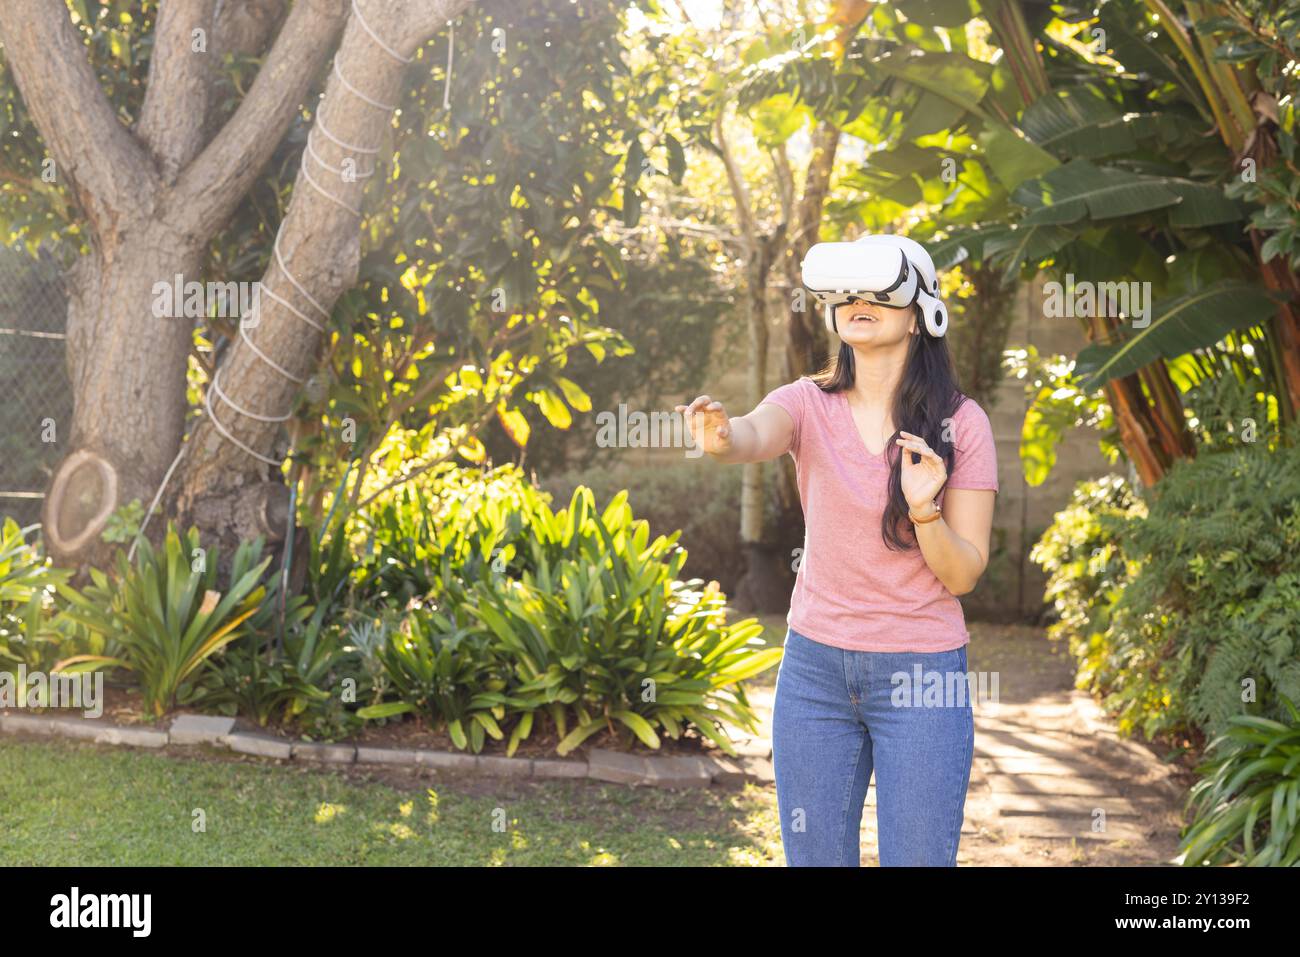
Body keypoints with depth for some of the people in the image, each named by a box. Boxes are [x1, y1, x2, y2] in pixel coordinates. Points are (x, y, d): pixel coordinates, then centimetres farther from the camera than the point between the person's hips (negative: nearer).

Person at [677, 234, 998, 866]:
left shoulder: (960, 422, -6)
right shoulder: (810, 404, -2)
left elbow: (963, 575, -5)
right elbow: (758, 435, -27)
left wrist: (924, 510, -24)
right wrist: (722, 437, -50)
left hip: (922, 674, -2)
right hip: (814, 667, 2)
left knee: (917, 859, 3)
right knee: (814, 858, 10)